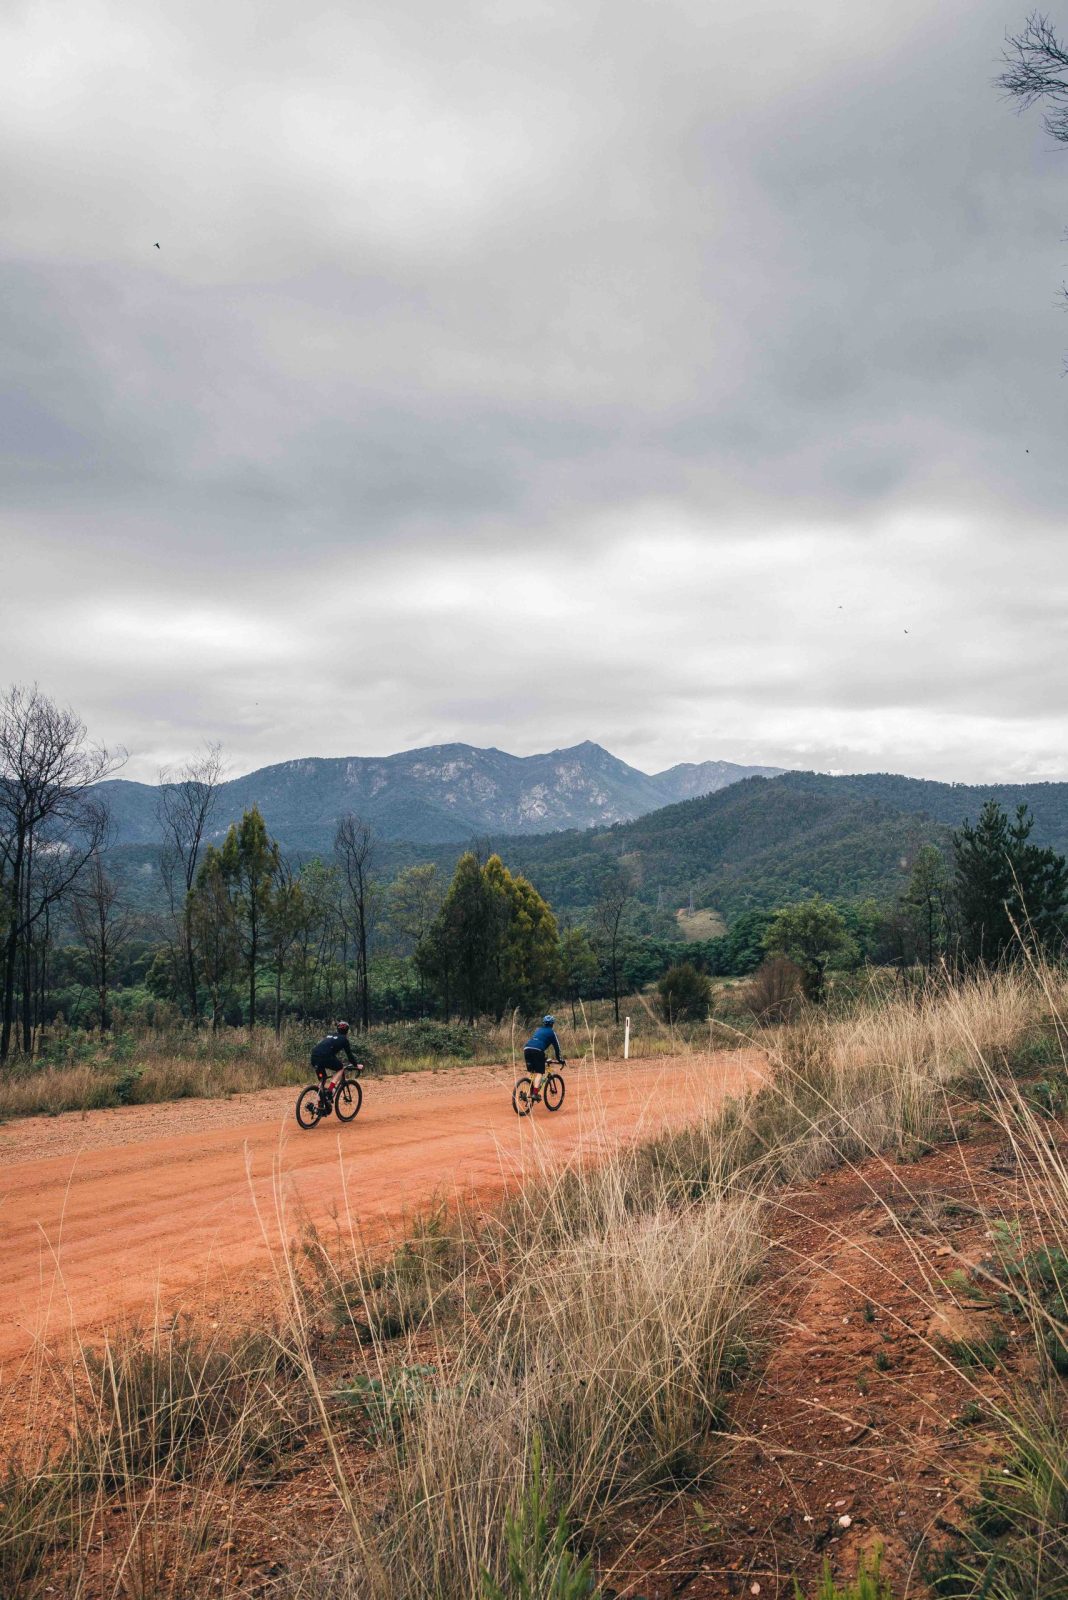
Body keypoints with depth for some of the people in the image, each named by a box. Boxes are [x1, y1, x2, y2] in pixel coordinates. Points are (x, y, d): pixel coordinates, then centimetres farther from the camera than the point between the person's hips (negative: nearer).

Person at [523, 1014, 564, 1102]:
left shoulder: (538, 1030, 34)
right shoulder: (551, 1032, 17)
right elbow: (556, 1046, 18)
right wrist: (560, 1059, 28)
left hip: (526, 1048, 6)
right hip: (537, 1051, -6)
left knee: (531, 1072, 17)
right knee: (538, 1073, -4)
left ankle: (531, 1092, 13)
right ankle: (535, 1093, -17)